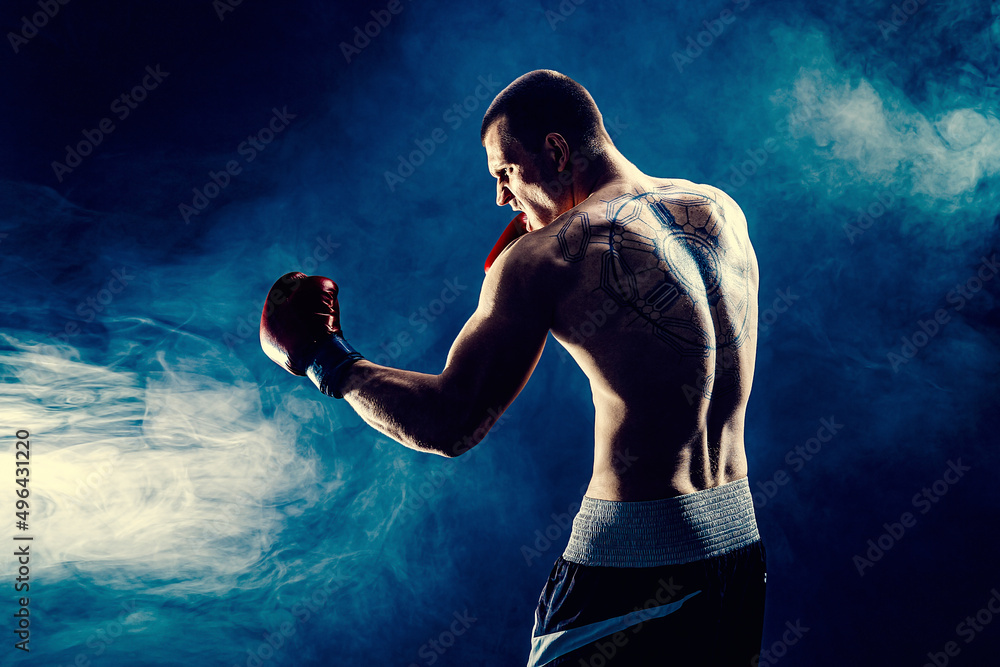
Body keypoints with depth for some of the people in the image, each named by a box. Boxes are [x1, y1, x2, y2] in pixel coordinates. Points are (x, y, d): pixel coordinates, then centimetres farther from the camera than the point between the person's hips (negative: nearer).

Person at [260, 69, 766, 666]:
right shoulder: (723, 209, 6)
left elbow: (449, 425, -13)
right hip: (742, 545, 7)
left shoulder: (544, 255, -14)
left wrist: (325, 361, 0)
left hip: (633, 567, -7)